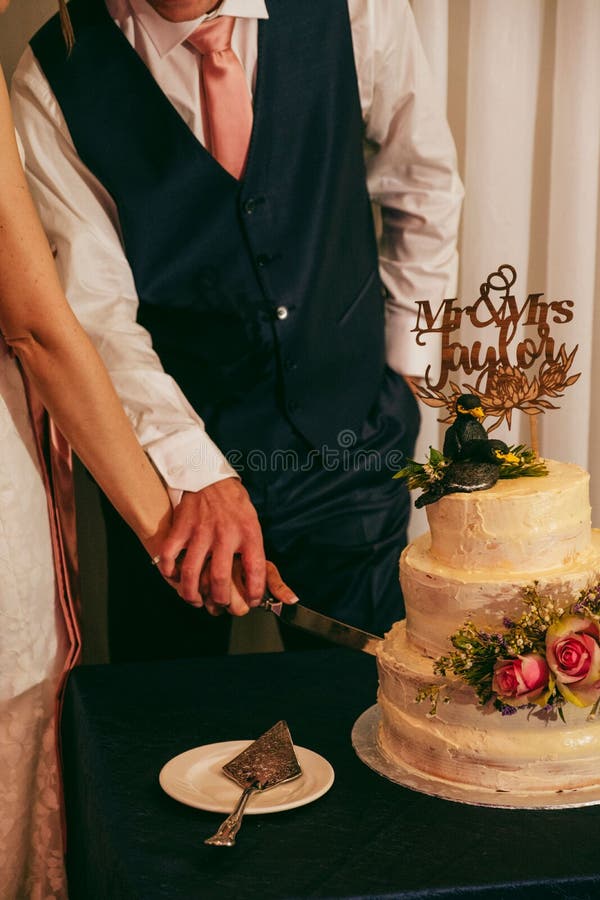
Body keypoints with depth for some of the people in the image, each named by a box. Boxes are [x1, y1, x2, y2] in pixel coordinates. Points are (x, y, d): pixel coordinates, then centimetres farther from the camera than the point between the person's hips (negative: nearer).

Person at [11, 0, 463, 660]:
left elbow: (424, 183, 8)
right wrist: (196, 474, -28)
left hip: (350, 440, 2)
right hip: (171, 460, -1)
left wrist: (403, 356, 9)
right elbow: (91, 313, -16)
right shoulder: (50, 80, -14)